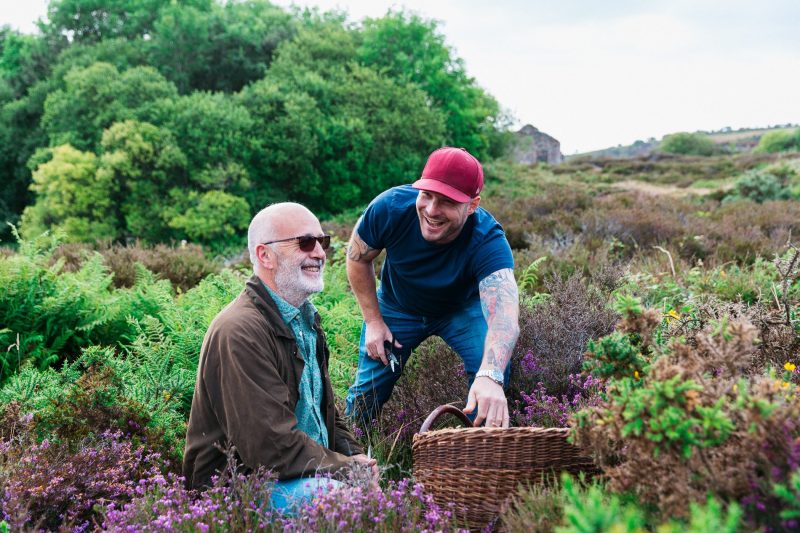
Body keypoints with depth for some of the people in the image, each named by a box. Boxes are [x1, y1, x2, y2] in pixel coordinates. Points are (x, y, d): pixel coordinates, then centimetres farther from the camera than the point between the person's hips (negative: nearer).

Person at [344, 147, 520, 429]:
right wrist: (373, 321, -12)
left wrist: (490, 377, -72)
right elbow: (358, 257, -11)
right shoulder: (390, 207, -33)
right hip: (398, 307, 2)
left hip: (463, 308, -1)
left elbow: (504, 315, -54)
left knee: (494, 363, -26)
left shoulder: (488, 240, -39)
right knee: (368, 391, 3)